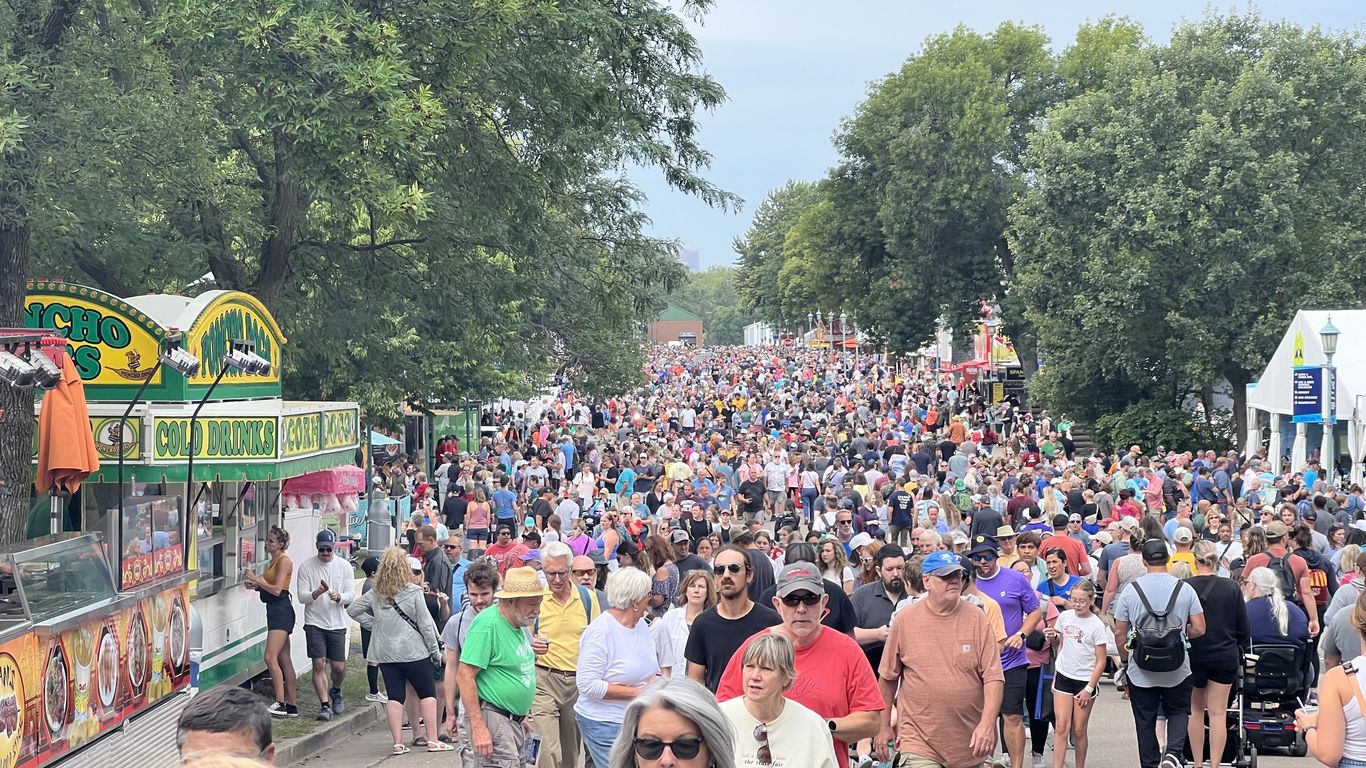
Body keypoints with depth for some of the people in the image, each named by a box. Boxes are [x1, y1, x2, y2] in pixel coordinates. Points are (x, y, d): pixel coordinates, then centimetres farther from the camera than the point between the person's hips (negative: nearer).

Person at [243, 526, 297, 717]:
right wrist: (255, 585, 1)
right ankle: (292, 706, 13)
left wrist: (256, 580, -12)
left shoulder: (284, 561, -10)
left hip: (281, 610, -10)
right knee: (284, 660, 10)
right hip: (274, 610, 10)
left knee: (270, 657, -17)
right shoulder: (273, 561, 19)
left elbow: (276, 589, -17)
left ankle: (280, 703, -19)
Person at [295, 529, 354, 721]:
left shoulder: (344, 566, 2)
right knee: (319, 664, -8)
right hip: (314, 622, -1)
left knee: (338, 667, 3)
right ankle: (325, 705, -2)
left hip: (337, 623, 1)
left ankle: (335, 691, 34)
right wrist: (316, 593, -24)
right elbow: (302, 596, -4)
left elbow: (351, 595, 0)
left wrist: (339, 597, -22)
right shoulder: (306, 566, -2)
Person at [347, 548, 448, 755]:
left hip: (385, 653, 4)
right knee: (428, 693, 7)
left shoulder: (376, 594, 3)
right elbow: (425, 624, -8)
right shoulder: (413, 592, -10)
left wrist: (373, 624, 12)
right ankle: (433, 740, 5)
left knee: (394, 697, 6)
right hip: (413, 651, -4)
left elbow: (353, 610, 10)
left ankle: (398, 743, 4)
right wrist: (436, 651, 0)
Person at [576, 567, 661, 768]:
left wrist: (655, 683, -4)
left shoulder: (642, 625, 8)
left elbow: (652, 668, 20)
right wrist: (635, 693, -19)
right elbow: (588, 684, -20)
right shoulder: (601, 631, -16)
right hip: (605, 724, -7)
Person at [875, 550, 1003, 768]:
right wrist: (884, 726, 10)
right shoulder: (905, 619, -1)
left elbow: (993, 677, -4)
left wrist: (987, 723, -16)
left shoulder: (977, 619, -2)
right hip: (919, 741, -1)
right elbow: (888, 678, 8)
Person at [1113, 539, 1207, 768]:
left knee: (1145, 723, 11)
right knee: (1178, 712, 17)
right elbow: (1199, 629, -4)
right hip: (1177, 670, 0)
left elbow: (1119, 633, -2)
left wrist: (1124, 659, 14)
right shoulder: (1184, 589, -4)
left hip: (1140, 671, 0)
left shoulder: (1131, 590, -5)